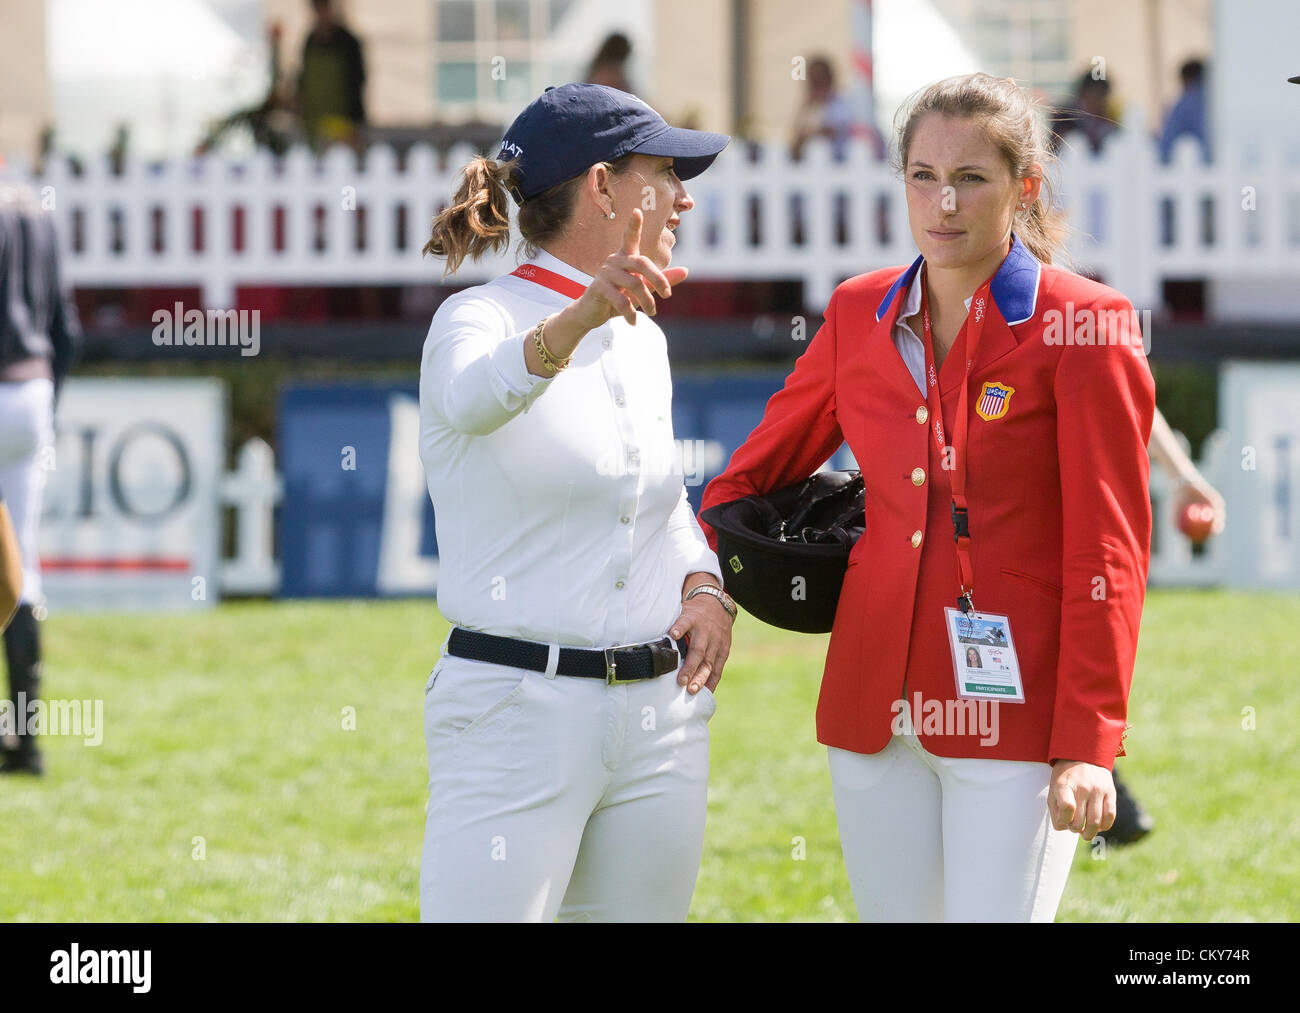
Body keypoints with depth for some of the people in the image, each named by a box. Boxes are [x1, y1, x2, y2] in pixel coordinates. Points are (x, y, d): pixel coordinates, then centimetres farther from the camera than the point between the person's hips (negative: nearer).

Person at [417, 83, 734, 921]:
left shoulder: (641, 339, 15)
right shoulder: (479, 319, -8)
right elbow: (477, 398, -33)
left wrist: (705, 582, 5)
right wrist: (580, 320, -52)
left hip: (664, 717, 7)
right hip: (517, 708, -7)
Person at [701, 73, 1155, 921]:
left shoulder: (1081, 326, -7)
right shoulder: (861, 313, 8)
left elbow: (1109, 554, -8)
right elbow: (761, 466, 22)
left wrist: (1088, 746, -13)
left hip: (1013, 713, -5)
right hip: (873, 706, 5)